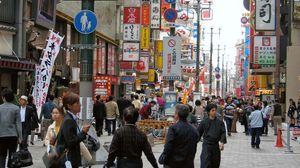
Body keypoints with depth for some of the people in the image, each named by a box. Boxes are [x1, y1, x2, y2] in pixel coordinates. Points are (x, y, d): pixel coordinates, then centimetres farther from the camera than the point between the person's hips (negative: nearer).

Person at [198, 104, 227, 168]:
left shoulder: (220, 122, 2)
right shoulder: (204, 122, -1)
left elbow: (223, 133, -5)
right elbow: (199, 133, 6)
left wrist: (222, 142, -19)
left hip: (216, 146, 2)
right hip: (206, 145, -2)